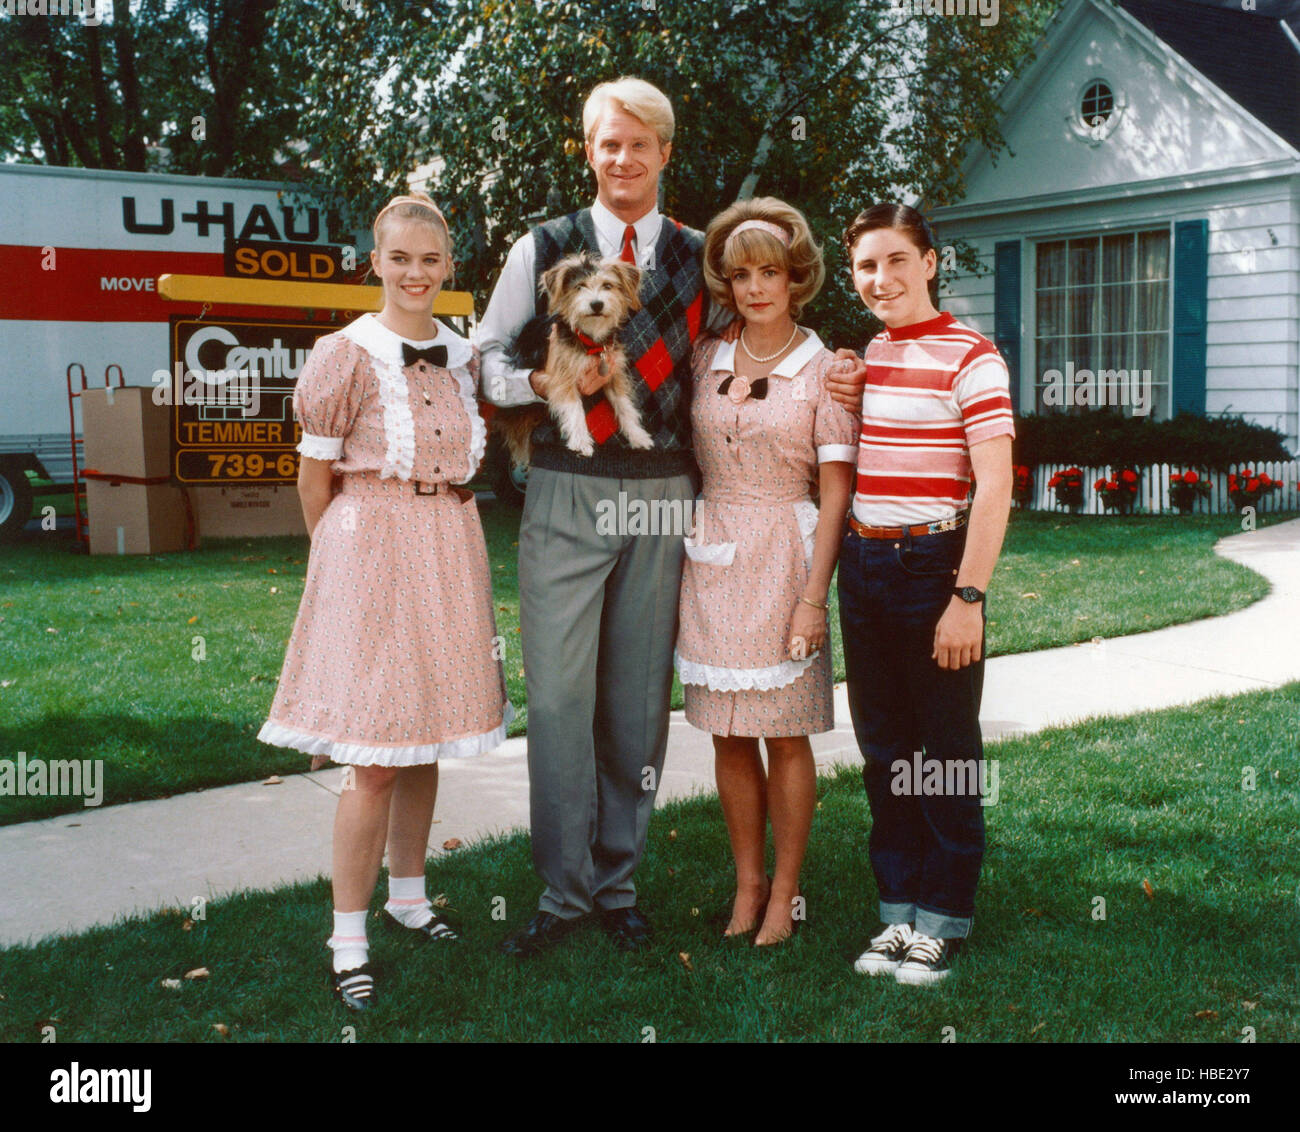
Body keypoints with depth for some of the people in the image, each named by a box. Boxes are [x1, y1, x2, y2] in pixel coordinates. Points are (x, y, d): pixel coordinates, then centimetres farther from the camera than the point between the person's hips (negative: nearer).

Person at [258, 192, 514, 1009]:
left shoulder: (464, 358, 8)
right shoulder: (347, 356, -7)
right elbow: (315, 478, -1)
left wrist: (438, 531, 14)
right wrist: (348, 555, 6)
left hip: (451, 552, 5)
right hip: (369, 550, -5)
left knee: (425, 743, 14)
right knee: (373, 758, -6)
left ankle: (408, 896, 31)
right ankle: (349, 940, 6)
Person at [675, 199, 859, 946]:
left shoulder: (823, 370, -3)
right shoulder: (707, 360, 7)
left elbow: (837, 490, -6)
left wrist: (815, 595, -11)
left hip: (784, 555, -4)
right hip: (712, 555, 4)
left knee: (785, 736, 2)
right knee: (729, 736, 8)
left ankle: (785, 894, 16)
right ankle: (747, 884, 22)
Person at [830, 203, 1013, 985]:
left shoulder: (969, 357, -8)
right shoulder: (859, 356, 11)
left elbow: (994, 488, -13)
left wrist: (968, 598, -18)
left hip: (933, 562, -6)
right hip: (861, 562, 6)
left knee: (946, 751, 4)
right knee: (883, 745, 12)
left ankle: (943, 920, 17)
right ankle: (899, 910, 24)